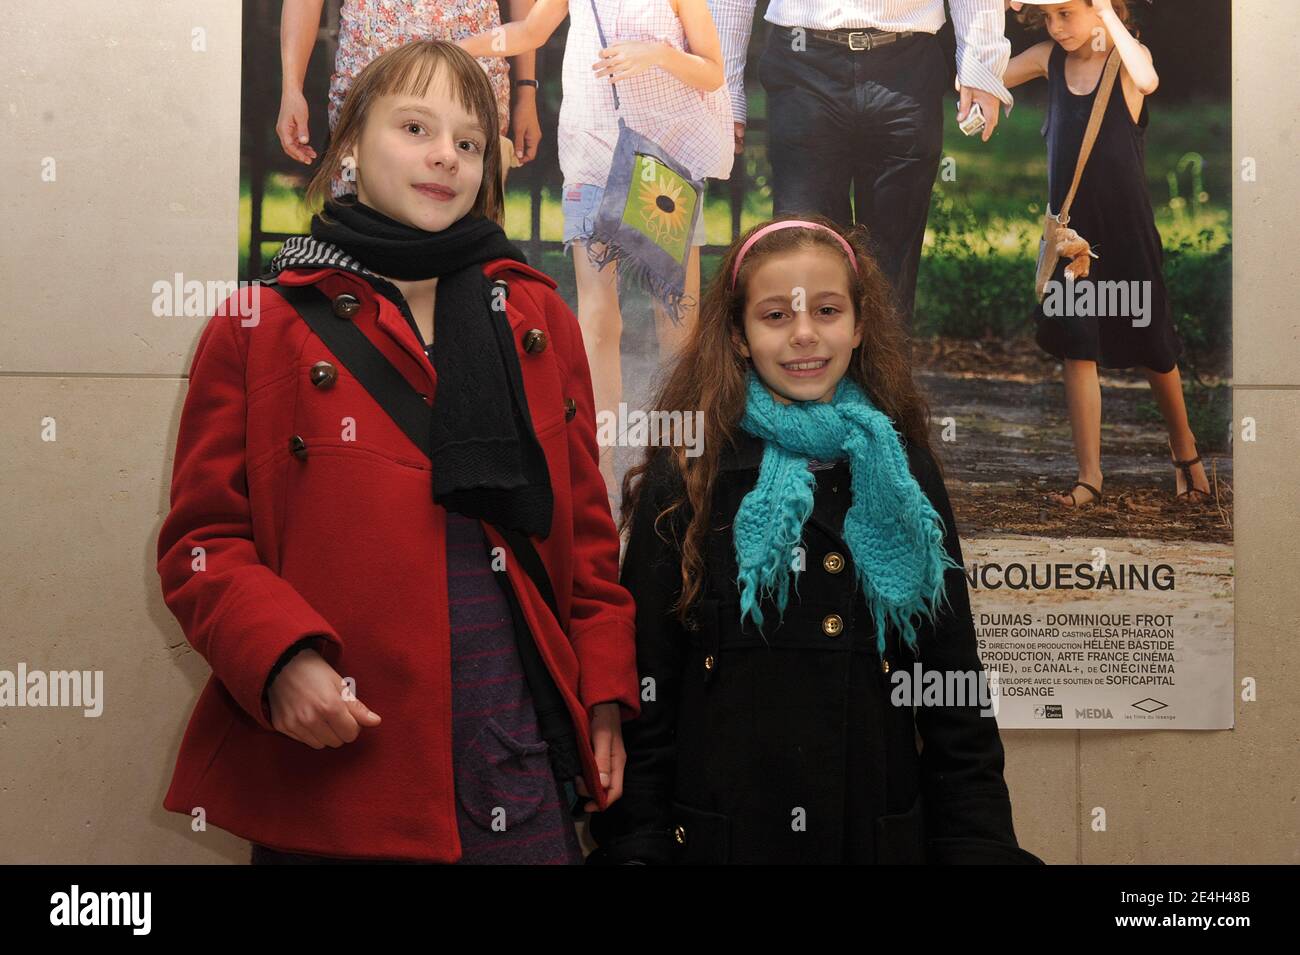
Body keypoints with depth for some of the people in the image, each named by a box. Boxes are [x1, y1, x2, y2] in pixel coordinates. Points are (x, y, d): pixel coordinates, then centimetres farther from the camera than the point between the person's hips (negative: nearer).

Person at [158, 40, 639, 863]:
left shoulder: (539, 320, 11)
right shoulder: (260, 328, 3)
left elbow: (584, 524, 12)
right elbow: (203, 538, 0)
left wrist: (605, 695, 6)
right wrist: (279, 657, -16)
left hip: (517, 746, 3)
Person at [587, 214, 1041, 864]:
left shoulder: (903, 474, 4)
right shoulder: (684, 480, -5)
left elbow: (955, 691, 6)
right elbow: (644, 693, -4)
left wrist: (981, 844, 0)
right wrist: (636, 848, -9)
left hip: (884, 833, 3)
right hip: (717, 833, -2)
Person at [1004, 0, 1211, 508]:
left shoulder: (1125, 56, -7)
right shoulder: (1049, 59, 4)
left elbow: (1148, 80, -31)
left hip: (1126, 227, -3)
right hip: (1071, 227, 3)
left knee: (1151, 348, 10)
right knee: (1077, 350, -4)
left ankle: (1185, 450, 33)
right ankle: (1089, 476, 1)